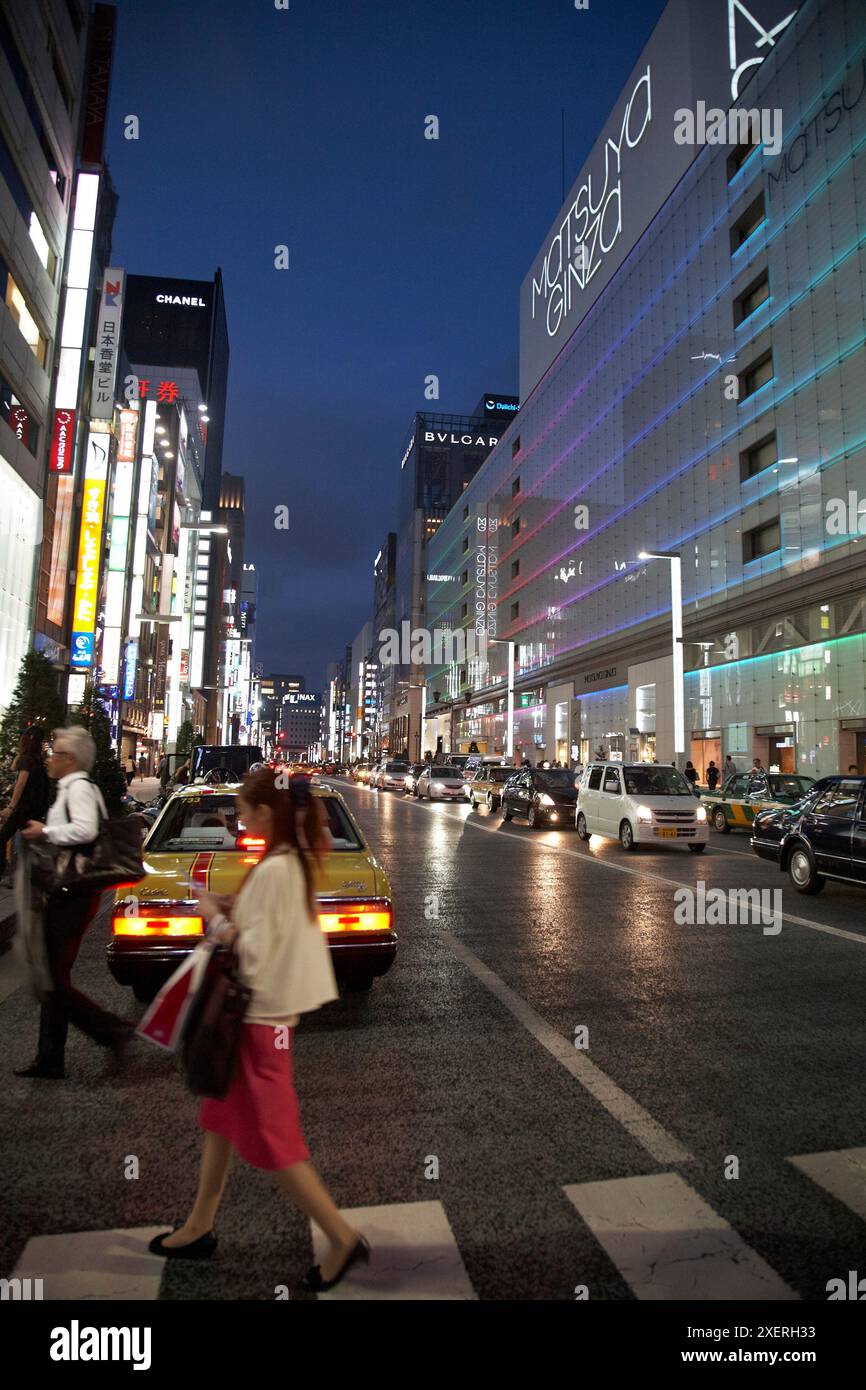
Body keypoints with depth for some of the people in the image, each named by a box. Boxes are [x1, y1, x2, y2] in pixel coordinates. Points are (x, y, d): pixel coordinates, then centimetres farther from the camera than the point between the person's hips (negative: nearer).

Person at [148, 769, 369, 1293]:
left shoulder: (271, 871, -25)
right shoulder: (297, 863, 3)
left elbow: (252, 956, -25)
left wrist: (214, 917, -13)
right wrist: (236, 911, 3)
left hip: (259, 1018, -9)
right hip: (267, 1010, 9)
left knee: (271, 1138, 6)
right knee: (221, 1117, 23)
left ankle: (343, 1237, 19)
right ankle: (200, 1228, 41)